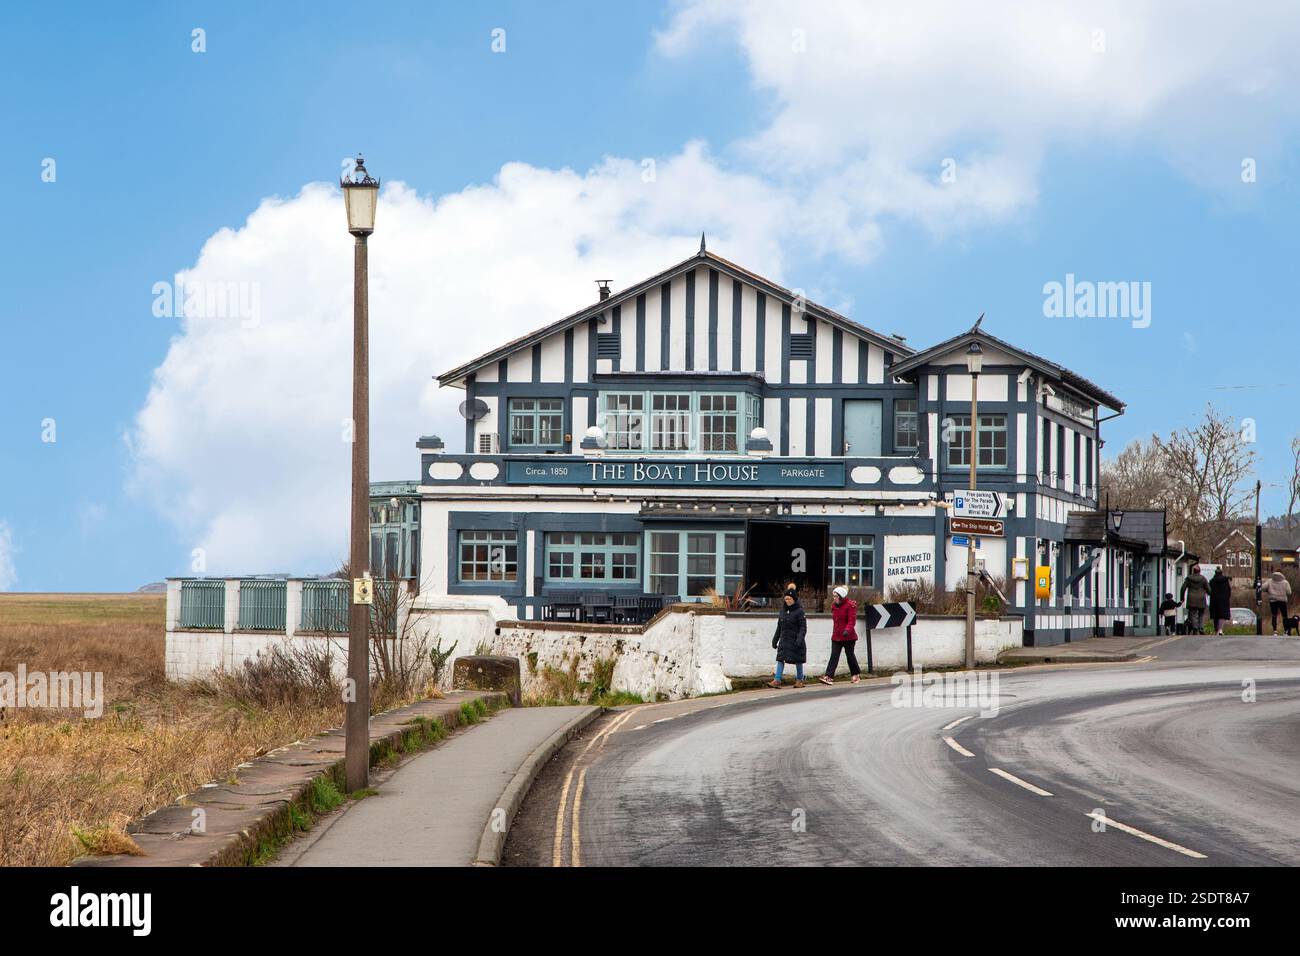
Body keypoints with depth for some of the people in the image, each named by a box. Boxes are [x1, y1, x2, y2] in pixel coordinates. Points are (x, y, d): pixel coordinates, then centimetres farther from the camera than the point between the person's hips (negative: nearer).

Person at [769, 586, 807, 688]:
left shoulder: (799, 611, -9)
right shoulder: (783, 610, 10)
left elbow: (803, 627, -12)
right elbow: (779, 627, 18)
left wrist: (800, 638, -25)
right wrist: (775, 639, 17)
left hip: (795, 640, -5)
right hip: (784, 640, 5)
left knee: (798, 660, 5)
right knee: (780, 659, -5)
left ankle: (799, 680, 18)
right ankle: (777, 680, -8)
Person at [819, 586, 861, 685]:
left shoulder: (850, 606, -12)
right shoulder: (834, 606, 10)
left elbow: (852, 621, -19)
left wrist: (847, 630, -34)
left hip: (848, 636, -6)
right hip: (836, 636, 6)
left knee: (850, 655, 7)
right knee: (834, 656, -5)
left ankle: (855, 675, 26)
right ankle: (828, 677, -15)